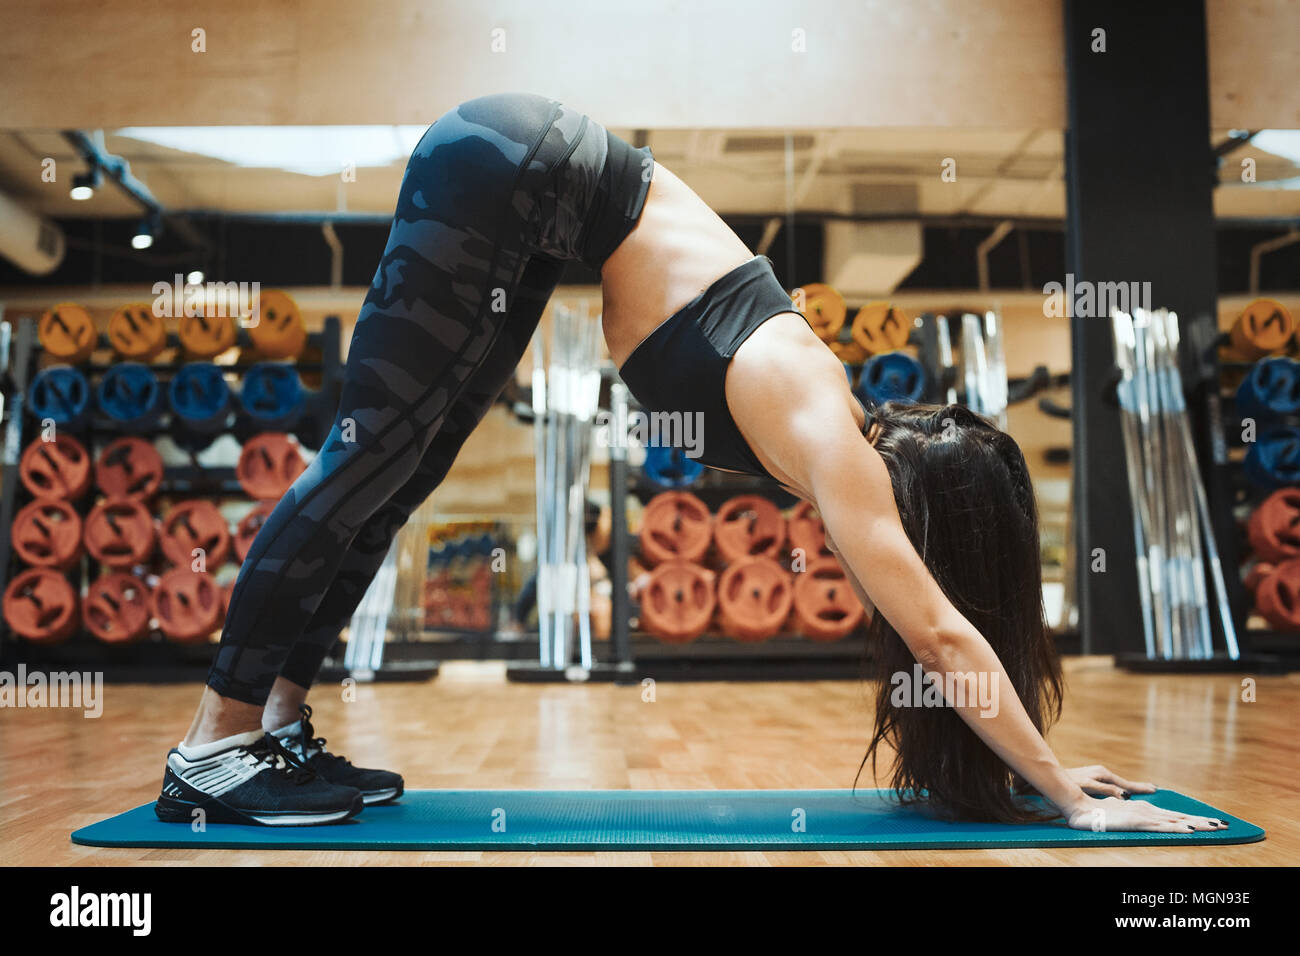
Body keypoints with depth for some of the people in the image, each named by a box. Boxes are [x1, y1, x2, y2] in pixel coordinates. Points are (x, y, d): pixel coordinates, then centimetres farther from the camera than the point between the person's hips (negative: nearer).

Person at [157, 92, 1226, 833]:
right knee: (377, 452, -6)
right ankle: (214, 745, 3)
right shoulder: (829, 442, -19)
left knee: (402, 467, 8)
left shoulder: (843, 422, 2)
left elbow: (937, 627, 9)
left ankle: (278, 723, 17)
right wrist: (1064, 792, -14)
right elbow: (942, 633, -19)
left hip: (539, 203, 7)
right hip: (505, 175, -7)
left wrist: (1031, 758, 13)